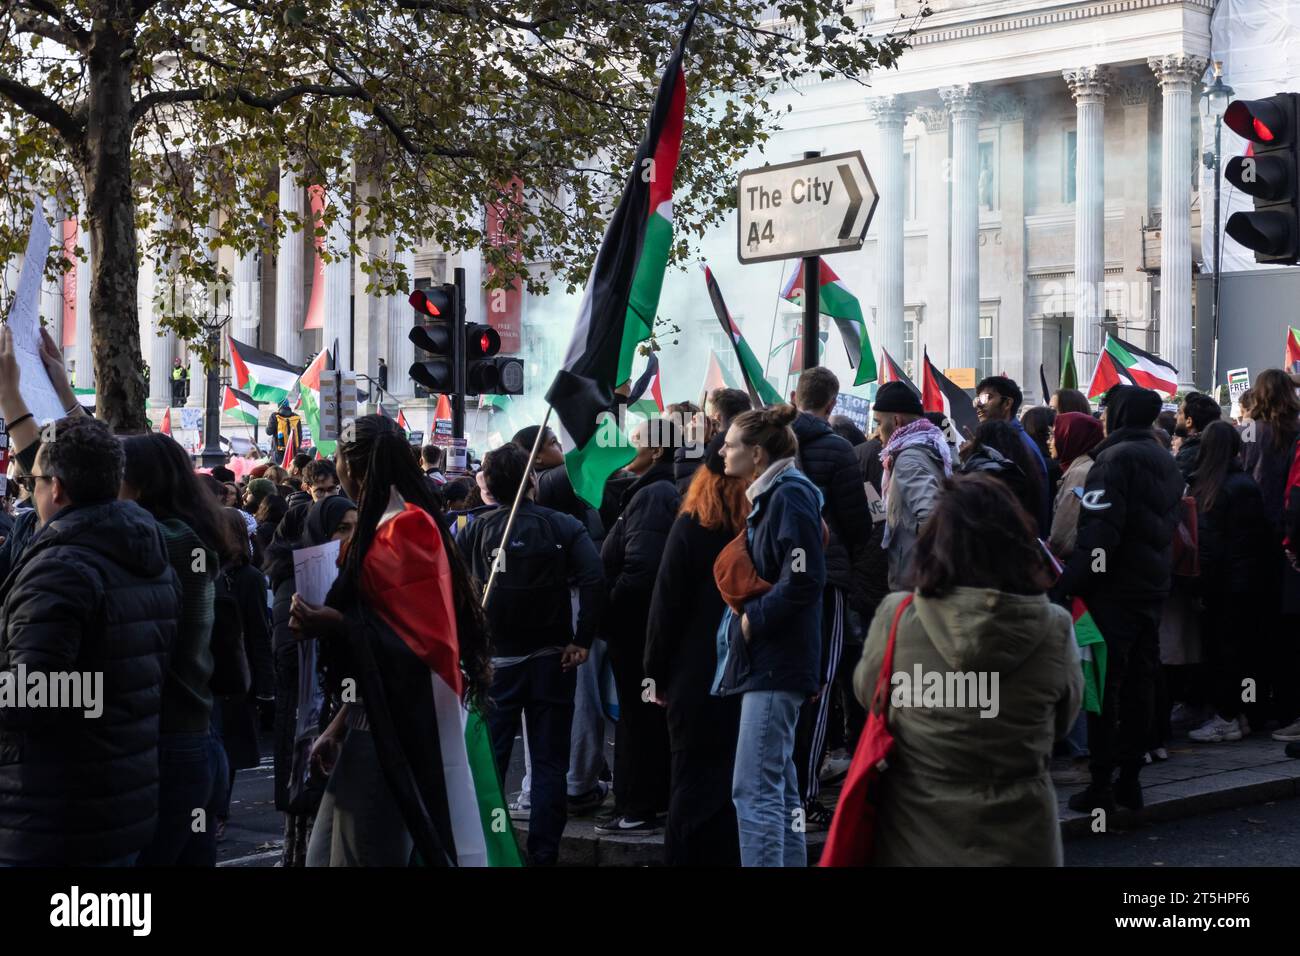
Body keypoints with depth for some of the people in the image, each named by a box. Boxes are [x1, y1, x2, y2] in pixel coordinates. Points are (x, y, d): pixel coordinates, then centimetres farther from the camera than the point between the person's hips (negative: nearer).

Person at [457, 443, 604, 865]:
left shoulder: (474, 531, 0)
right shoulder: (562, 526, -6)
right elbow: (593, 577, -18)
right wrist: (582, 639, -13)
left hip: (495, 659, 1)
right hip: (551, 657, -1)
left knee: (488, 759, 10)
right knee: (548, 762, 5)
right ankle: (543, 853, 4)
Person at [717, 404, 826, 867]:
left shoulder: (791, 495, -14)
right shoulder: (769, 496, 16)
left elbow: (804, 579, -23)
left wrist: (753, 619, -15)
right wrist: (746, 612, 11)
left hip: (776, 663, -11)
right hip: (767, 659, 11)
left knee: (754, 789, -11)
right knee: (779, 787, 15)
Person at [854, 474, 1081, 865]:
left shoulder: (897, 617, -15)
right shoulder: (1055, 629, -13)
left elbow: (867, 693, 5)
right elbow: (1062, 720, 4)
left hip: (915, 837, 0)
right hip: (1019, 840, 0)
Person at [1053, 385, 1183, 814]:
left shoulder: (1115, 458, -14)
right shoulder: (1165, 461, 14)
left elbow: (1099, 531, -22)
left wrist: (1066, 584, -21)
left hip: (1114, 591, -8)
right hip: (1153, 588, 8)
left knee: (1104, 687, -4)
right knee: (1140, 684, 11)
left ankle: (1101, 785, -4)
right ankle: (1130, 778, 17)